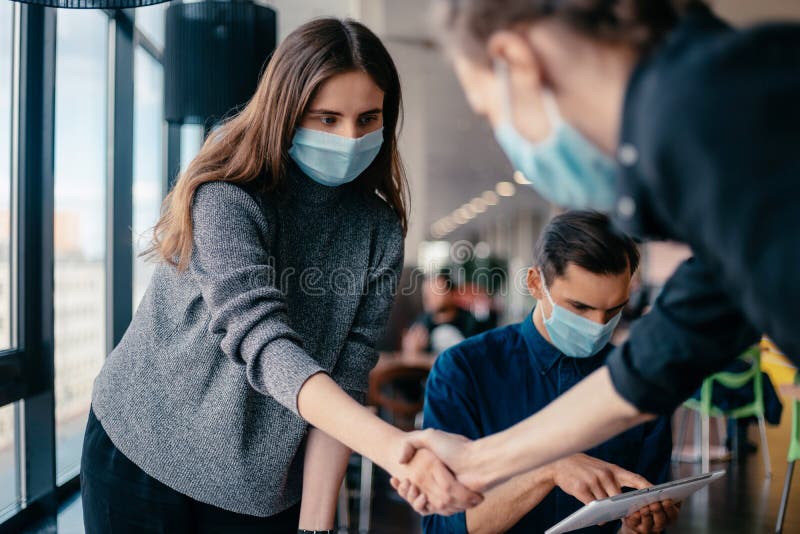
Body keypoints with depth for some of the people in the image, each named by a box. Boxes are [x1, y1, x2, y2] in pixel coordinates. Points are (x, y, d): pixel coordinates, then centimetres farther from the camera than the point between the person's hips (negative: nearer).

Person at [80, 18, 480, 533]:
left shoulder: (379, 232, -8)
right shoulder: (225, 195, -20)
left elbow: (344, 382, -10)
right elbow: (261, 341, -33)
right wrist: (391, 445, -45)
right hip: (142, 454, -2)